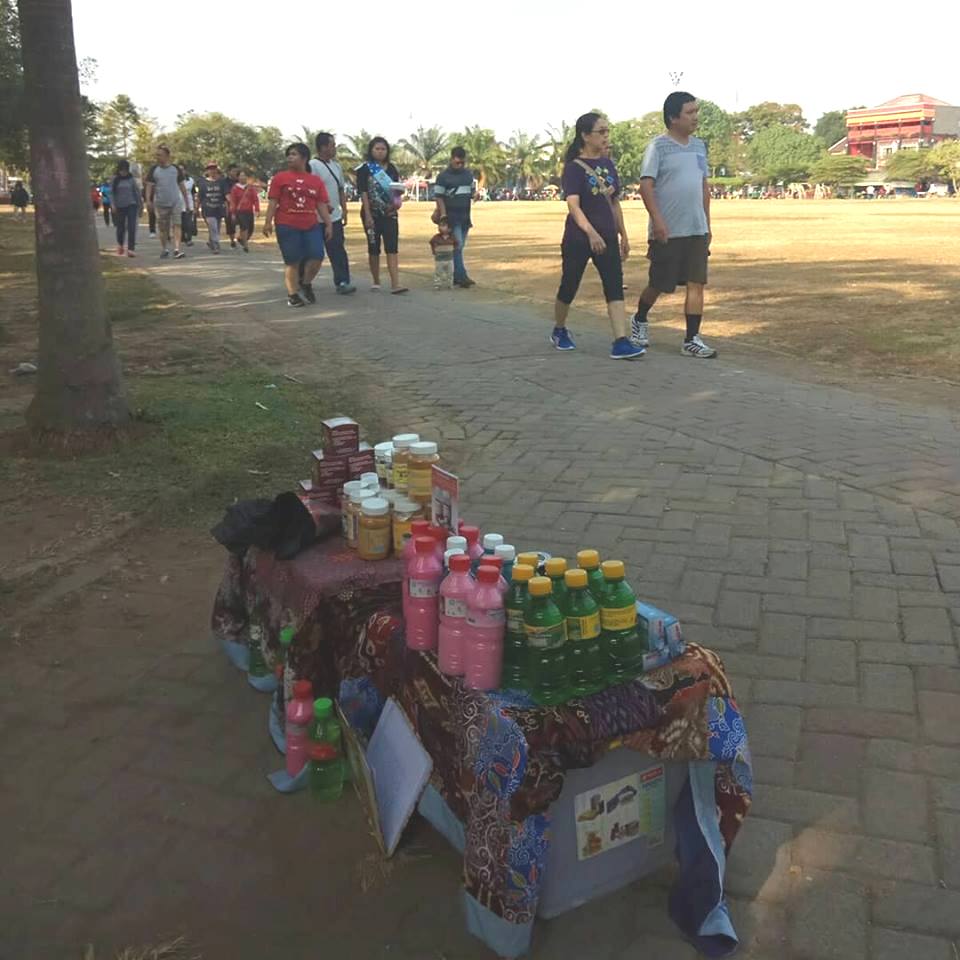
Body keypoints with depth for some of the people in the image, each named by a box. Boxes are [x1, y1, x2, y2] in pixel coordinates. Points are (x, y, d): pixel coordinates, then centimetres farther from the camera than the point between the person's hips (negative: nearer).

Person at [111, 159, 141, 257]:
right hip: (120, 206, 2)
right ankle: (120, 245, 34)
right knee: (120, 227, 9)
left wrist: (139, 203, 7)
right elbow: (112, 192, 5)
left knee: (131, 227, -12)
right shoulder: (115, 179, 2)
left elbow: (137, 191, 5)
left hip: (131, 205, -2)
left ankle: (130, 249, -13)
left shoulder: (131, 178, 0)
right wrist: (113, 205, -2)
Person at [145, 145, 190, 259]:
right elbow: (149, 186, 0)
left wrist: (186, 201, 7)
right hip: (160, 203, 1)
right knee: (162, 228, 7)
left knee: (176, 225, -13)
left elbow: (182, 186, 8)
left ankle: (177, 250, -19)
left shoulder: (175, 169, 3)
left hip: (176, 202, -1)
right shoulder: (154, 169, 2)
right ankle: (165, 249, 20)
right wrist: (148, 200, -12)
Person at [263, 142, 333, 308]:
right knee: (292, 261, 0)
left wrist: (328, 224, 2)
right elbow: (273, 202, -1)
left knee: (317, 257, -6)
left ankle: (306, 283, 20)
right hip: (287, 226, -2)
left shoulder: (316, 181, 9)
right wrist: (268, 222, -8)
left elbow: (322, 204, 9)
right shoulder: (280, 178, 2)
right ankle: (292, 294, 10)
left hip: (312, 226, 2)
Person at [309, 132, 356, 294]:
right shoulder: (313, 166, -11)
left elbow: (341, 189, 19)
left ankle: (342, 282, 3)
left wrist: (344, 210, 12)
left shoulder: (336, 166, 14)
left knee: (338, 250, 2)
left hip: (335, 216, 7)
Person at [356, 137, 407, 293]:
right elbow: (363, 193, -8)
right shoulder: (365, 169, -3)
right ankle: (376, 282, 19)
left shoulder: (391, 168, 9)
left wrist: (397, 201, -8)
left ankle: (395, 284, -13)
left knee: (392, 248, -7)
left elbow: (397, 189, 14)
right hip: (372, 214, -3)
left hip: (389, 214, 3)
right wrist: (367, 215, -16)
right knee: (374, 249, 7)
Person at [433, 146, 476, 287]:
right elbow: (439, 197, -8)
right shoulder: (443, 177, -6)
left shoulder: (469, 174, 12)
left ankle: (456, 277, 16)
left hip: (465, 217, 6)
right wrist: (443, 215, -17)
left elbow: (471, 190, 23)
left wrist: (474, 194, -1)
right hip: (452, 216, -6)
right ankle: (461, 276, -11)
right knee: (457, 245, -11)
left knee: (460, 246, 9)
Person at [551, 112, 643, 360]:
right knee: (569, 287, 8)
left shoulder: (608, 164, 9)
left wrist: (623, 236, 15)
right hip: (578, 239, -5)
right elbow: (573, 204, -23)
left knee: (615, 287, -8)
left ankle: (621, 343, -14)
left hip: (607, 237, 5)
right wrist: (591, 232, -38)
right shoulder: (574, 167, -10)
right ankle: (559, 331, 33)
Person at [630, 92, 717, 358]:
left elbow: (704, 185, 19)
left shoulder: (699, 145, 13)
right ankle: (640, 320, 33)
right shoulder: (658, 146, -7)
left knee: (696, 284, -1)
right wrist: (657, 220, -22)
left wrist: (707, 223, 17)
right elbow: (646, 186, -13)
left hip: (697, 230, 5)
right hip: (668, 231, -5)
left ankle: (692, 340, 3)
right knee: (659, 284, 5)